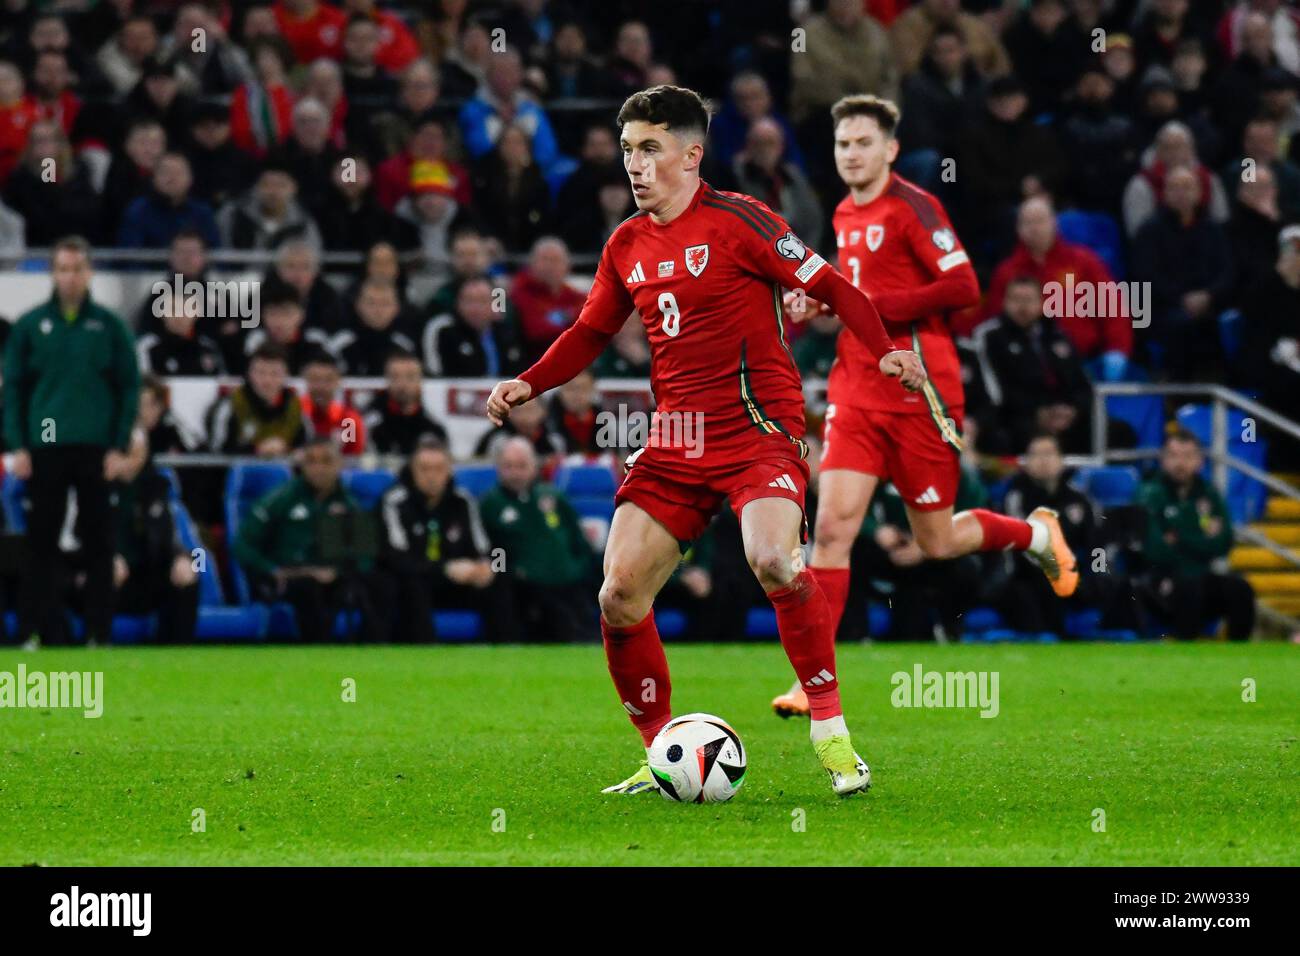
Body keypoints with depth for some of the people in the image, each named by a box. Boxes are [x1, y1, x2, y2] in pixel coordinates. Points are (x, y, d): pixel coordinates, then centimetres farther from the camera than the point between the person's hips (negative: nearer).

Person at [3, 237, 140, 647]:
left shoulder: (109, 326, 4)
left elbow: (130, 387, 4)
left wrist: (120, 447, -4)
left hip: (96, 450, 0)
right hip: (44, 450, 0)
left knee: (98, 544, 2)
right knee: (42, 542, 1)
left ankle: (99, 633, 6)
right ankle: (40, 630, 5)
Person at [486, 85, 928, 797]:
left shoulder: (734, 220, -7)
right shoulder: (627, 245, 11)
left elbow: (830, 286, -6)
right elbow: (590, 333, 23)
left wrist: (886, 350, -19)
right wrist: (527, 385, 8)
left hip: (757, 431, -6)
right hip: (675, 443, 6)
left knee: (772, 559, -31)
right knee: (618, 598, -3)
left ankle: (832, 736, -18)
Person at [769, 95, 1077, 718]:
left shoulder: (911, 207, -10)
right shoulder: (845, 215, 13)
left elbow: (963, 288, -18)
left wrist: (872, 305, -19)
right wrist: (823, 303, 8)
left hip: (917, 392, -6)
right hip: (856, 391, 6)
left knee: (937, 542, 5)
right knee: (832, 526, -10)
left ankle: (1036, 533, 35)